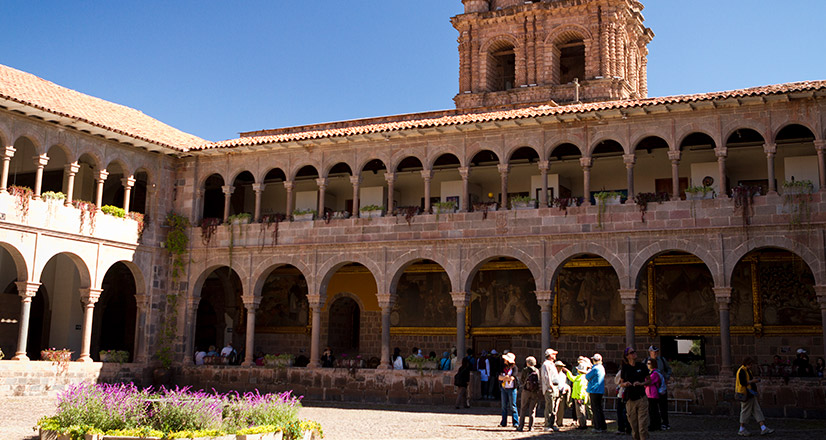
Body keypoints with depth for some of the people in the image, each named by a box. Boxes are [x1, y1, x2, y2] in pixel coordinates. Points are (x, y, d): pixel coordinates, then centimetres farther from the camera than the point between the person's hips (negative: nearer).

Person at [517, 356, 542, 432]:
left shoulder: (525, 370, -3)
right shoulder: (537, 371, 4)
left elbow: (521, 381, 0)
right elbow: (540, 382, 3)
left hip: (526, 390, -2)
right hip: (536, 392, 2)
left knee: (523, 408, 5)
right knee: (532, 409, 7)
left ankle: (521, 426, 2)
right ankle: (531, 426, 4)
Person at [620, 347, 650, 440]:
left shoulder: (642, 366, 2)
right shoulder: (625, 368, 5)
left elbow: (649, 381, 8)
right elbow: (622, 383, 14)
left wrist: (641, 383, -10)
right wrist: (625, 384, -8)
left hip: (641, 399, -1)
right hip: (630, 400, 1)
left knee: (643, 426, -7)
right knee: (633, 426, 5)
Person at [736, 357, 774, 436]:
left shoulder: (747, 370, 14)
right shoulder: (741, 371, -18)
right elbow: (743, 383, -25)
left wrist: (754, 379, 4)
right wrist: (753, 381, -16)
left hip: (751, 394, 10)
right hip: (746, 395, -10)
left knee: (757, 411, 7)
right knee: (745, 411, -1)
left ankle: (763, 428, 8)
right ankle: (742, 430, 10)